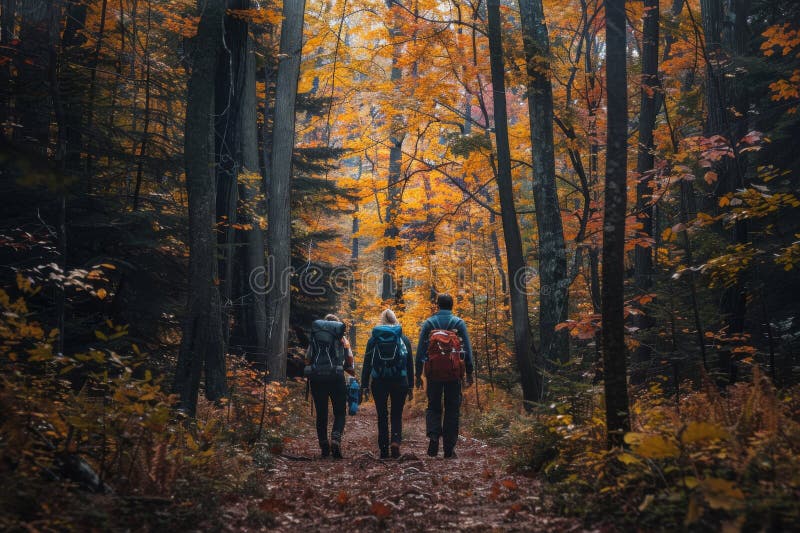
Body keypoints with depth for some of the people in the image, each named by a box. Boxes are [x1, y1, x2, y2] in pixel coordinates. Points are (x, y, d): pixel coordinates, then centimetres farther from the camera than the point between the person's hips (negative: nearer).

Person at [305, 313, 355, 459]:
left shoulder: (314, 337, 14)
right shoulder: (341, 338, 9)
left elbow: (307, 358, 12)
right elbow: (349, 358, 4)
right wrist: (351, 371, 23)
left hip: (316, 377, 2)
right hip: (336, 377, -2)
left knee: (321, 413, 10)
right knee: (340, 412, 6)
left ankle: (324, 447, 8)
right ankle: (336, 438, -18)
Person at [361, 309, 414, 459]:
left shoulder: (373, 339, 5)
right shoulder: (404, 339, 6)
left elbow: (367, 363, 3)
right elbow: (410, 364, 6)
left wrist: (365, 385, 5)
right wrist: (410, 386, 11)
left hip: (379, 383, 0)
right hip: (400, 382, 0)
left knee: (382, 416, 8)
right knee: (397, 415, 9)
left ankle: (384, 449, 7)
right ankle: (396, 440, -14)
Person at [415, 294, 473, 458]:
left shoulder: (428, 323, 5)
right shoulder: (459, 323, 5)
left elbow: (420, 349, 3)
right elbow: (467, 349, 2)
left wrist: (418, 374, 6)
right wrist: (469, 373, 6)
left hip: (434, 372, 0)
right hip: (454, 372, 0)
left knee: (433, 407, 11)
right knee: (452, 409, 7)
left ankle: (433, 437, -12)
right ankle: (449, 448, 7)